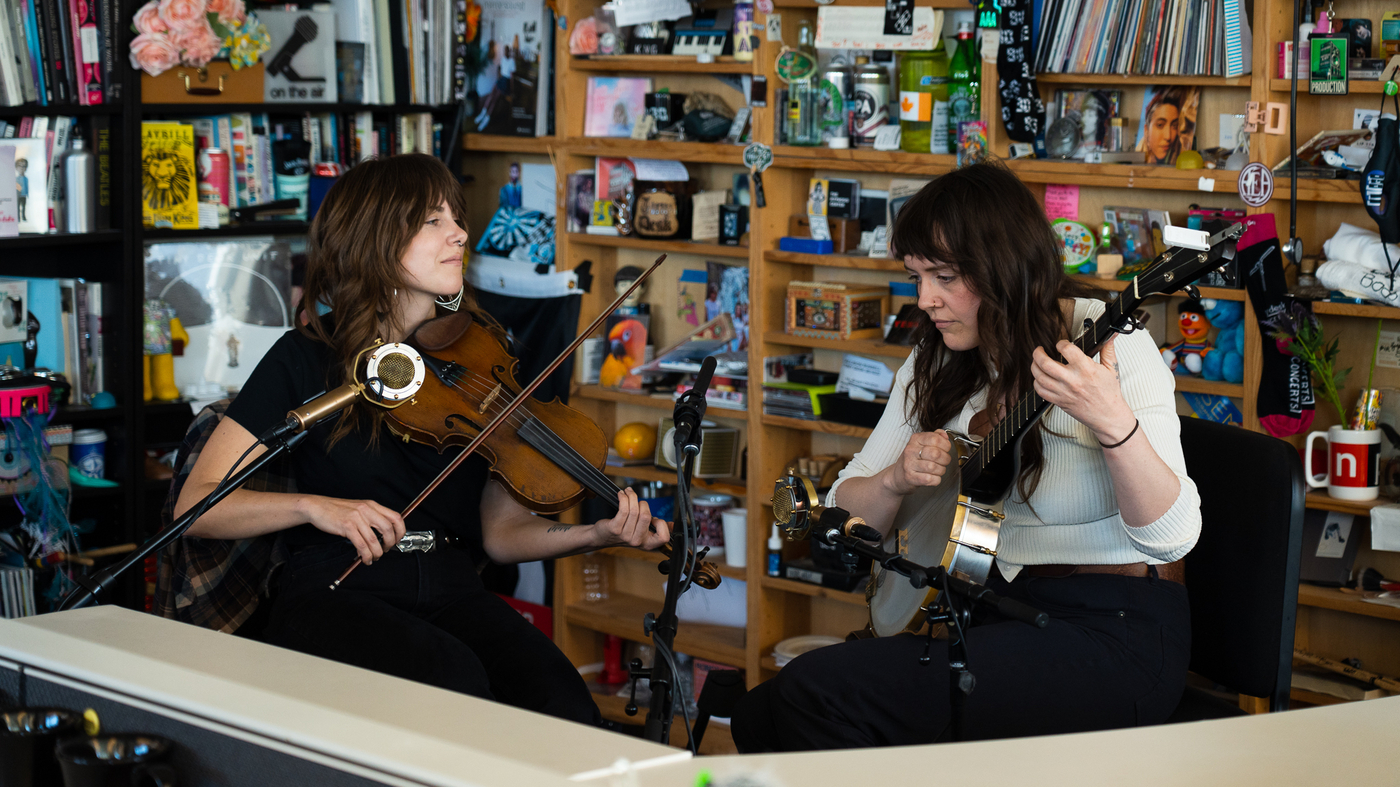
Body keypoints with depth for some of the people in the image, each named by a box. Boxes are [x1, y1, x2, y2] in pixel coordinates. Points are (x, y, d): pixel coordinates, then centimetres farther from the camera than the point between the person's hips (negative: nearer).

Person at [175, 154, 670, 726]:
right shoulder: (307, 362, 2)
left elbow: (500, 531, 12)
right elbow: (195, 507, -2)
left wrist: (601, 534, -7)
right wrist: (312, 506, -18)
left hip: (452, 592, 3)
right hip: (335, 598, -3)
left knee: (566, 712, -26)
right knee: (456, 674, -33)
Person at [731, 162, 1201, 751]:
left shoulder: (1104, 341, -11)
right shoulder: (934, 365, 9)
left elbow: (1172, 537, -19)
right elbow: (845, 515, 13)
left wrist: (1113, 424, -37)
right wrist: (896, 480, -10)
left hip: (1113, 631, -7)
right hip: (997, 610, 7)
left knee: (819, 689, -22)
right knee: (760, 716, -8)